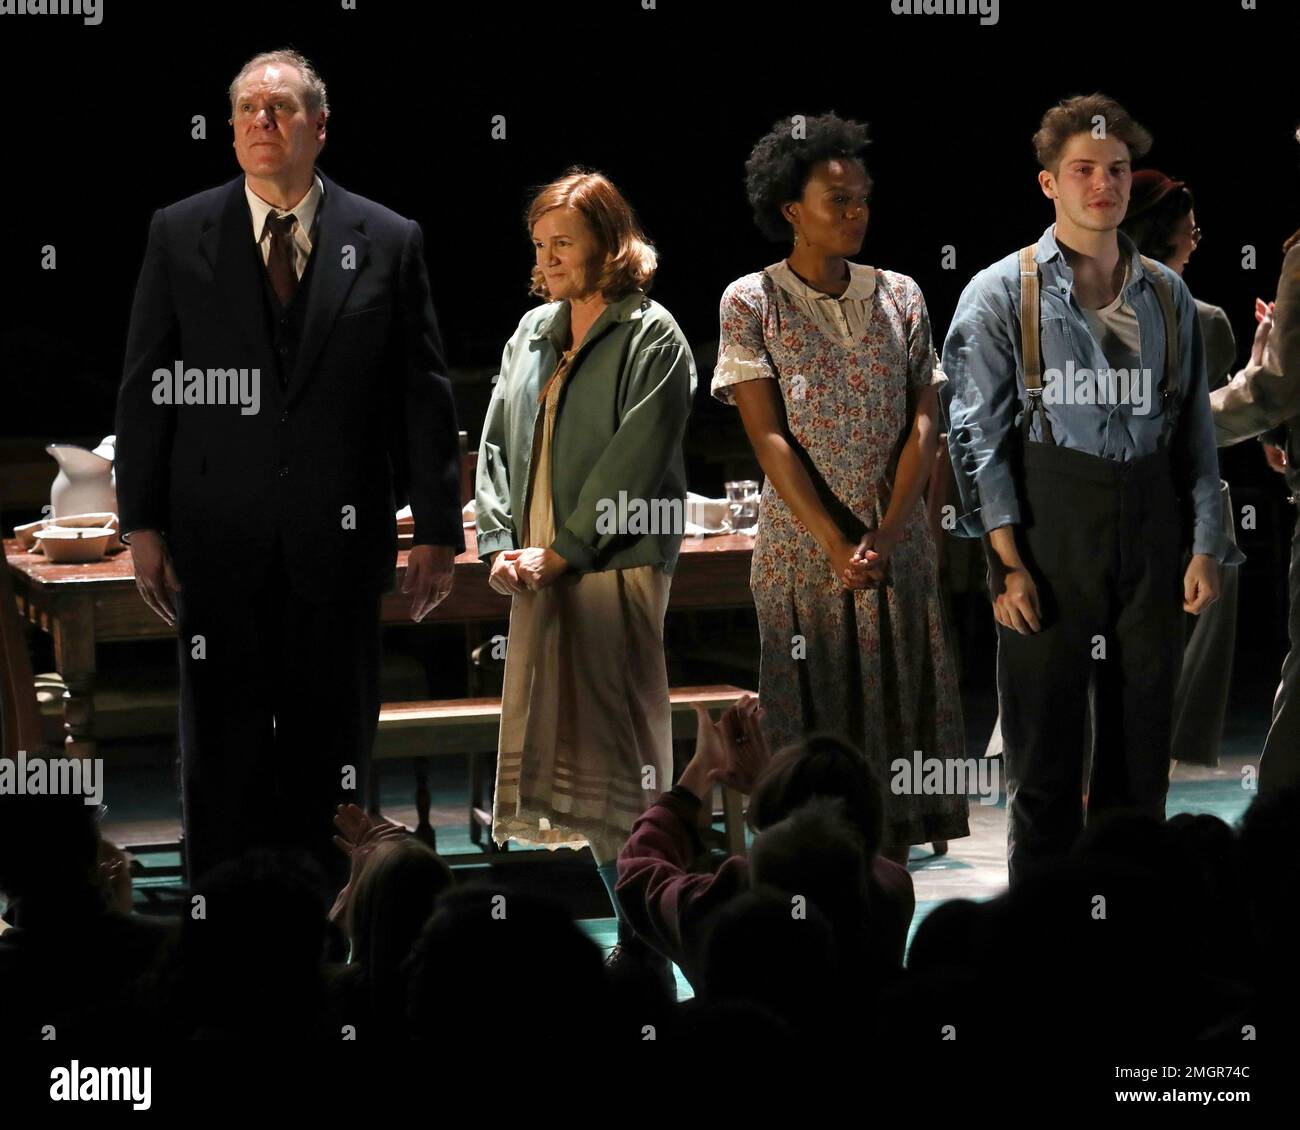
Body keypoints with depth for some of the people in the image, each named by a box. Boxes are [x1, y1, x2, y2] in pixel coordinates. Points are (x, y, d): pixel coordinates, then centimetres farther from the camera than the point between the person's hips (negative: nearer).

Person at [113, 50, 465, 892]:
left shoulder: (388, 243, 3)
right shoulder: (180, 236, 4)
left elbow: (425, 396, 3)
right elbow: (147, 388, 3)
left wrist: (437, 530, -1)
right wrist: (142, 524, -2)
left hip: (339, 534, 0)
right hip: (219, 532, 0)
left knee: (332, 746, 7)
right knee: (222, 744, 5)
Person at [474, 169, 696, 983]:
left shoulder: (651, 339, -5)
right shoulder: (533, 334, 16)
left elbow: (633, 461, -12)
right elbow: (498, 443, 16)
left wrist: (560, 551, -14)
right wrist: (501, 545, 2)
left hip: (615, 568, -7)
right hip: (538, 575, 7)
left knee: (618, 757, -9)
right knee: (568, 745, 7)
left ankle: (642, 954, -6)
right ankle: (636, 931, 16)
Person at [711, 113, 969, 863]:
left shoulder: (900, 296, 8)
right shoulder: (751, 303, -1)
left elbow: (924, 421, 2)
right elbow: (768, 436, -7)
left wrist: (886, 534, -11)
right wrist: (837, 544, -15)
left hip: (899, 546, 3)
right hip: (803, 544, -3)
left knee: (896, 715, 2)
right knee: (810, 724, -2)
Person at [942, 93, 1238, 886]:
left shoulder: (1168, 295, 12)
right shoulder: (1002, 294, 1)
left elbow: (1197, 430, 13)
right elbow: (977, 434, -4)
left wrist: (1207, 546, 4)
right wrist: (1007, 562, -11)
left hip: (1150, 528, 4)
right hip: (1050, 526, -3)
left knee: (1142, 741, 8)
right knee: (1046, 744, 0)